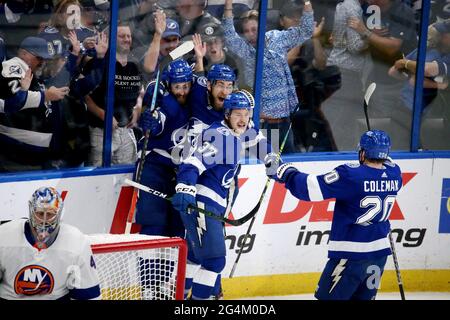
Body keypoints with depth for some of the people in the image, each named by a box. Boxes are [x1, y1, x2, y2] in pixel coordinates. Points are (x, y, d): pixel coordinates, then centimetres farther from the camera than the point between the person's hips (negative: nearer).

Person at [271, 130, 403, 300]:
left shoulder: (352, 174, -21)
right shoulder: (394, 173, -2)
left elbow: (313, 187, -19)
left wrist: (286, 173, -5)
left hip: (352, 254, -7)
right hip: (379, 252, 7)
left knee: (328, 297, 0)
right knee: (364, 297, 17)